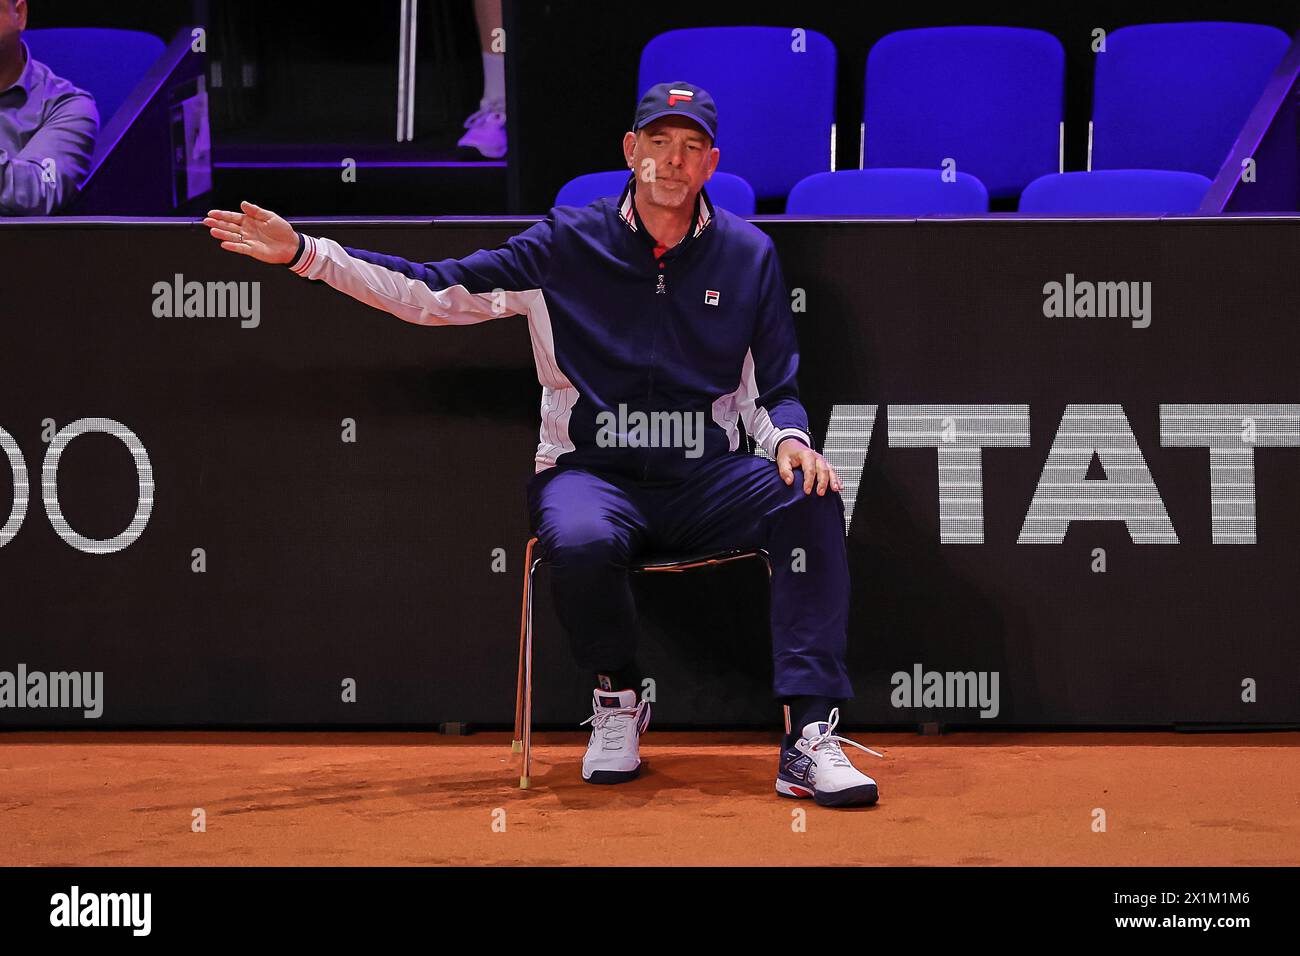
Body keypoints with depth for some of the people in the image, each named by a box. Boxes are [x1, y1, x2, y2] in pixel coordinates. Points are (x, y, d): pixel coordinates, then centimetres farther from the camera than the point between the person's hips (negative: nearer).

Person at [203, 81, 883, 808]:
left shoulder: (749, 255, 9)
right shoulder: (567, 245, 4)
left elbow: (772, 391, 12)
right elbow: (433, 294, 2)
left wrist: (790, 439, -12)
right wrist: (305, 253, -7)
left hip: (704, 478, 2)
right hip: (591, 474, -2)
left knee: (810, 496, -29)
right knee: (583, 543, -38)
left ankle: (809, 736, -33)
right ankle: (618, 703, -5)